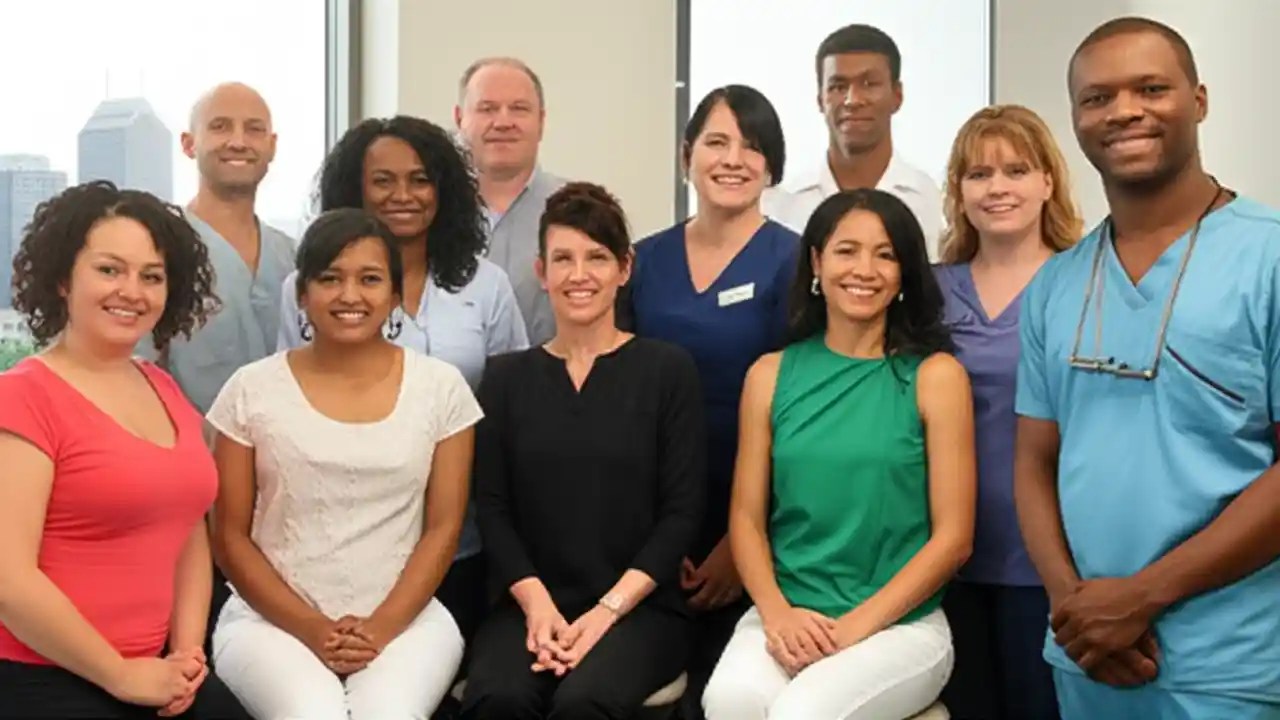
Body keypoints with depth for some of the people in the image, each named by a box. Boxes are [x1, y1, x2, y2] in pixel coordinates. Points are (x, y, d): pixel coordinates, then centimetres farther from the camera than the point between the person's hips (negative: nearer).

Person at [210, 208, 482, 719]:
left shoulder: (440, 387, 4)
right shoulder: (252, 390, 2)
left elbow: (443, 528, 2)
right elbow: (230, 536, 3)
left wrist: (382, 628, -11)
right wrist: (311, 630, -8)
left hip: (404, 619, 1)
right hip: (272, 619, 0)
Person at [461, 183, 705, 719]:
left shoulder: (668, 370, 5)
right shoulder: (506, 378, 12)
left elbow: (682, 513, -1)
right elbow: (493, 510, 5)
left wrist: (608, 609, -12)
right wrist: (537, 604, -11)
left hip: (640, 607, -2)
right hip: (532, 606, 2)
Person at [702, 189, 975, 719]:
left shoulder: (935, 376, -1)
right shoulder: (771, 375, 7)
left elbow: (953, 537, -3)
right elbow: (747, 517, 6)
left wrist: (856, 625, -12)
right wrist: (777, 612, -11)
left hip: (900, 622, -1)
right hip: (787, 618, 2)